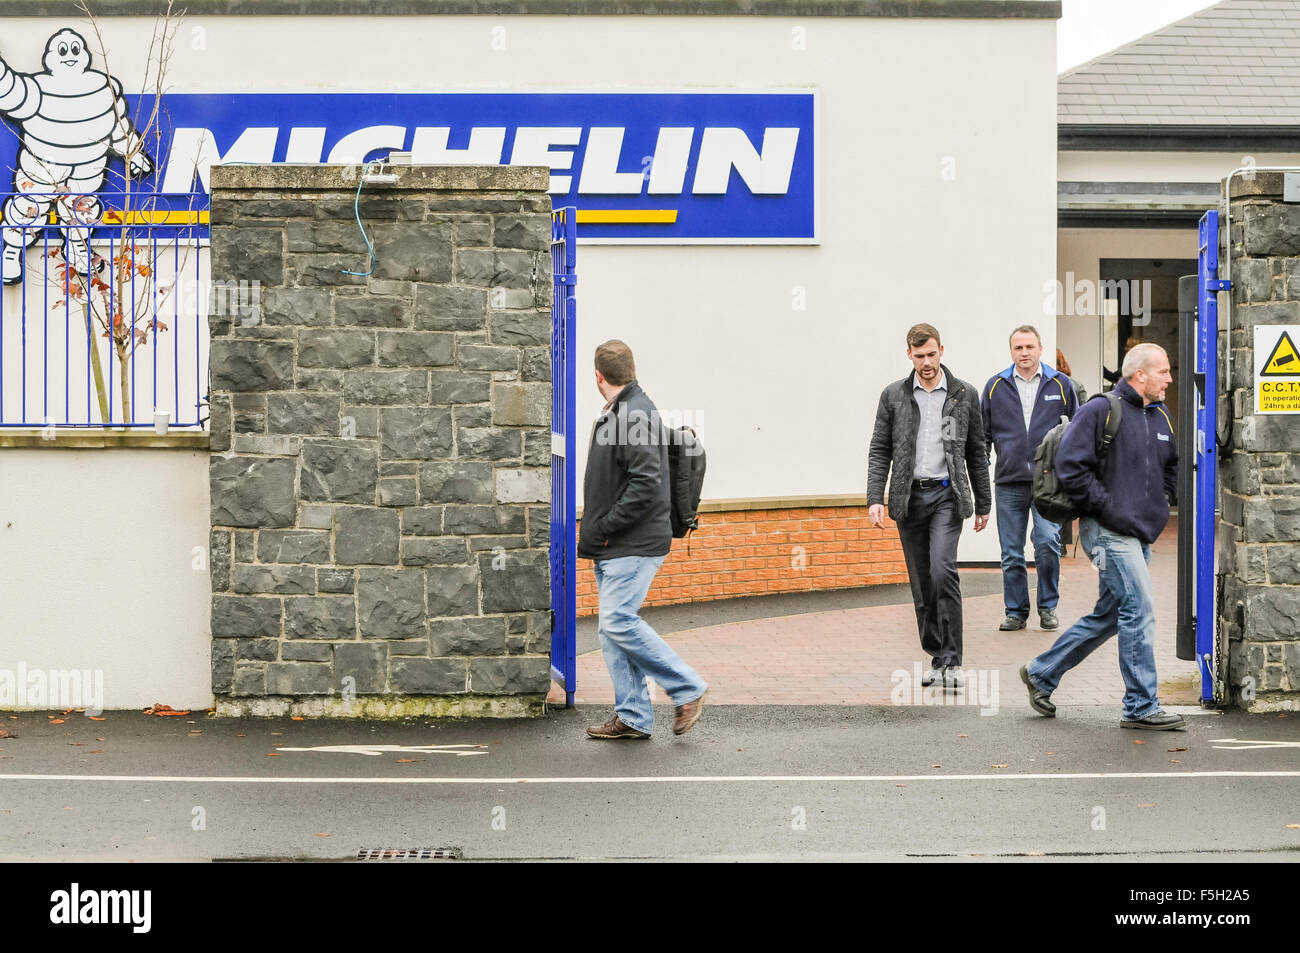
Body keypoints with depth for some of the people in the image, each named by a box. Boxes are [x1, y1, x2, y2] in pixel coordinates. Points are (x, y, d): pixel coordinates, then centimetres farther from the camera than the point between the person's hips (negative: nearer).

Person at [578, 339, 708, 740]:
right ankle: (633, 717, 11)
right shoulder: (614, 414, 16)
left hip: (636, 544, -10)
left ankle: (688, 688, -2)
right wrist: (595, 533, 11)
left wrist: (600, 529, -19)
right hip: (614, 547, 10)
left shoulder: (637, 415, -15)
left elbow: (646, 484, -23)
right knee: (613, 630, 7)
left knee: (619, 622, -14)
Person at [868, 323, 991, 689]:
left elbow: (977, 453, 10)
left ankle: (952, 661, -14)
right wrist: (875, 499, -6)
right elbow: (880, 451, 5)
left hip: (947, 495, -2)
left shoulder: (964, 395, 5)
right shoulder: (893, 396, 6)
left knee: (942, 569, -19)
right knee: (922, 582, 6)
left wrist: (983, 504, 10)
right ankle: (937, 659, 17)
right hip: (909, 498, 2)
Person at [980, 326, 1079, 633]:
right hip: (1009, 483, 2)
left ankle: (1048, 607, 3)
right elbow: (983, 433, 14)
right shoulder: (996, 386, 8)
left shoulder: (1060, 384, 6)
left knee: (1048, 542, -15)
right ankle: (1016, 612, 17)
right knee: (1011, 554, 4)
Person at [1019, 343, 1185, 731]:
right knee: (1139, 611, -11)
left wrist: (1162, 501, 16)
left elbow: (1171, 465, 32)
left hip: (1141, 535, 9)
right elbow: (1070, 465, -16)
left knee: (1107, 616, 13)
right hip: (1110, 532, -9)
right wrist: (1107, 506, -16)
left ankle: (1041, 672, 27)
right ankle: (1141, 706, -3)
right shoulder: (1101, 411, -11)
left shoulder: (1160, 418, 15)